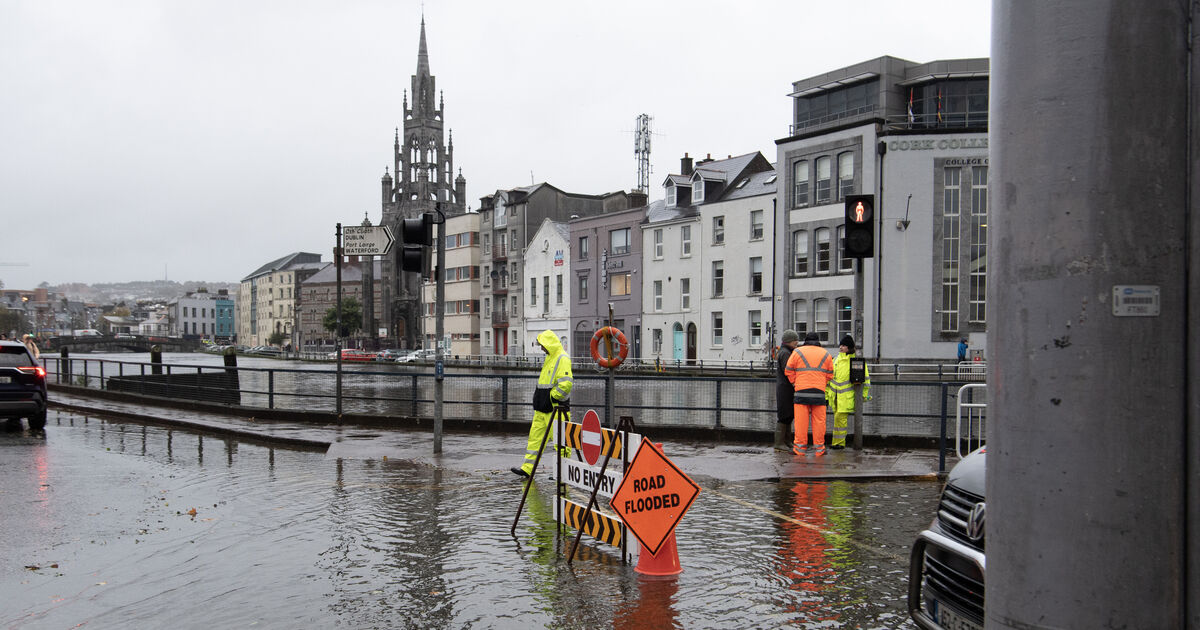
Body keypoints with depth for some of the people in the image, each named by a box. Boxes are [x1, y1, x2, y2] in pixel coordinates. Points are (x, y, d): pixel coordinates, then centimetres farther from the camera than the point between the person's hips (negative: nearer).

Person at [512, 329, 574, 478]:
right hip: (543, 408, 10)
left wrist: (552, 396, -15)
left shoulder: (562, 359, -14)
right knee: (535, 436, 10)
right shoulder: (550, 358, 17)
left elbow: (566, 384, -23)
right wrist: (539, 397, 18)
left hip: (556, 409, -10)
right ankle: (528, 468, 14)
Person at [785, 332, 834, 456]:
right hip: (819, 392, 1)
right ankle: (819, 448, 7)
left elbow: (789, 371, 4)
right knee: (819, 421, 5)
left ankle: (800, 447, 3)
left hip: (801, 391, -1)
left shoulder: (797, 352, 6)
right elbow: (830, 375, 14)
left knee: (801, 420, 0)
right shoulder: (825, 354, 12)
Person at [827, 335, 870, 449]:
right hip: (835, 396, 5)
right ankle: (840, 442, 18)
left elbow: (865, 378, 3)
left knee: (840, 418, -11)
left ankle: (838, 442, -4)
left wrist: (865, 394, 2)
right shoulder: (836, 360, 12)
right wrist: (826, 393, 15)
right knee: (838, 418, 9)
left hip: (847, 396, -5)